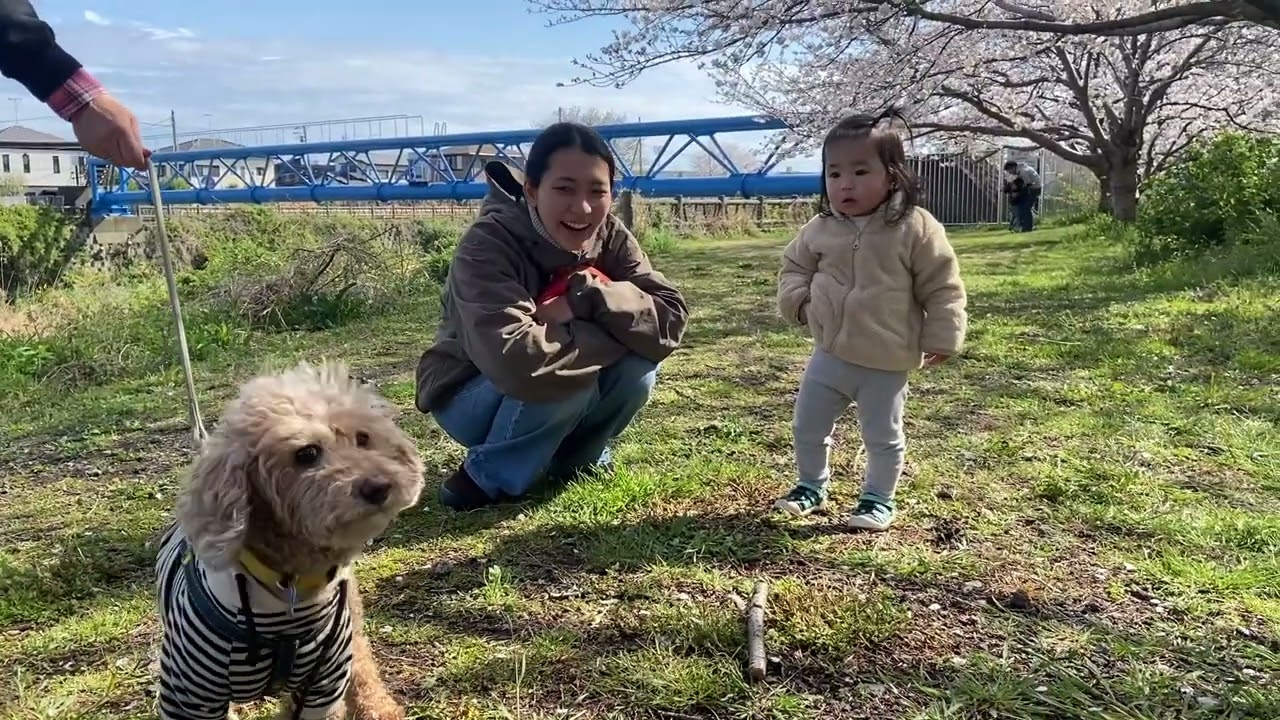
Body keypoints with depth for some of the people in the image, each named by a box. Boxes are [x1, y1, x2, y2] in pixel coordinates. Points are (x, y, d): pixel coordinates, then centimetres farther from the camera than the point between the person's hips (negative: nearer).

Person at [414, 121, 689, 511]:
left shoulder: (611, 238, -12)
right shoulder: (487, 245, -29)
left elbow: (670, 319, -21)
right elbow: (515, 360, -44)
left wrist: (587, 295, -34)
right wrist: (620, 328, -31)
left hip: (564, 403, 6)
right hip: (470, 398, -5)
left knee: (636, 369, -21)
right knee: (562, 374, -33)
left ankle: (574, 458, 7)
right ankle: (489, 477, -8)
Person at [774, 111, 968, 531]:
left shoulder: (916, 229, -14)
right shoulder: (820, 229, -2)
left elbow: (942, 288, -8)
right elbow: (794, 265, 13)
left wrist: (941, 339, -9)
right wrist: (797, 300, -5)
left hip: (886, 364, -4)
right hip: (829, 354, 4)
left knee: (883, 437, 11)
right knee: (807, 426, 15)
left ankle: (879, 498, 32)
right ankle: (811, 486, 37)